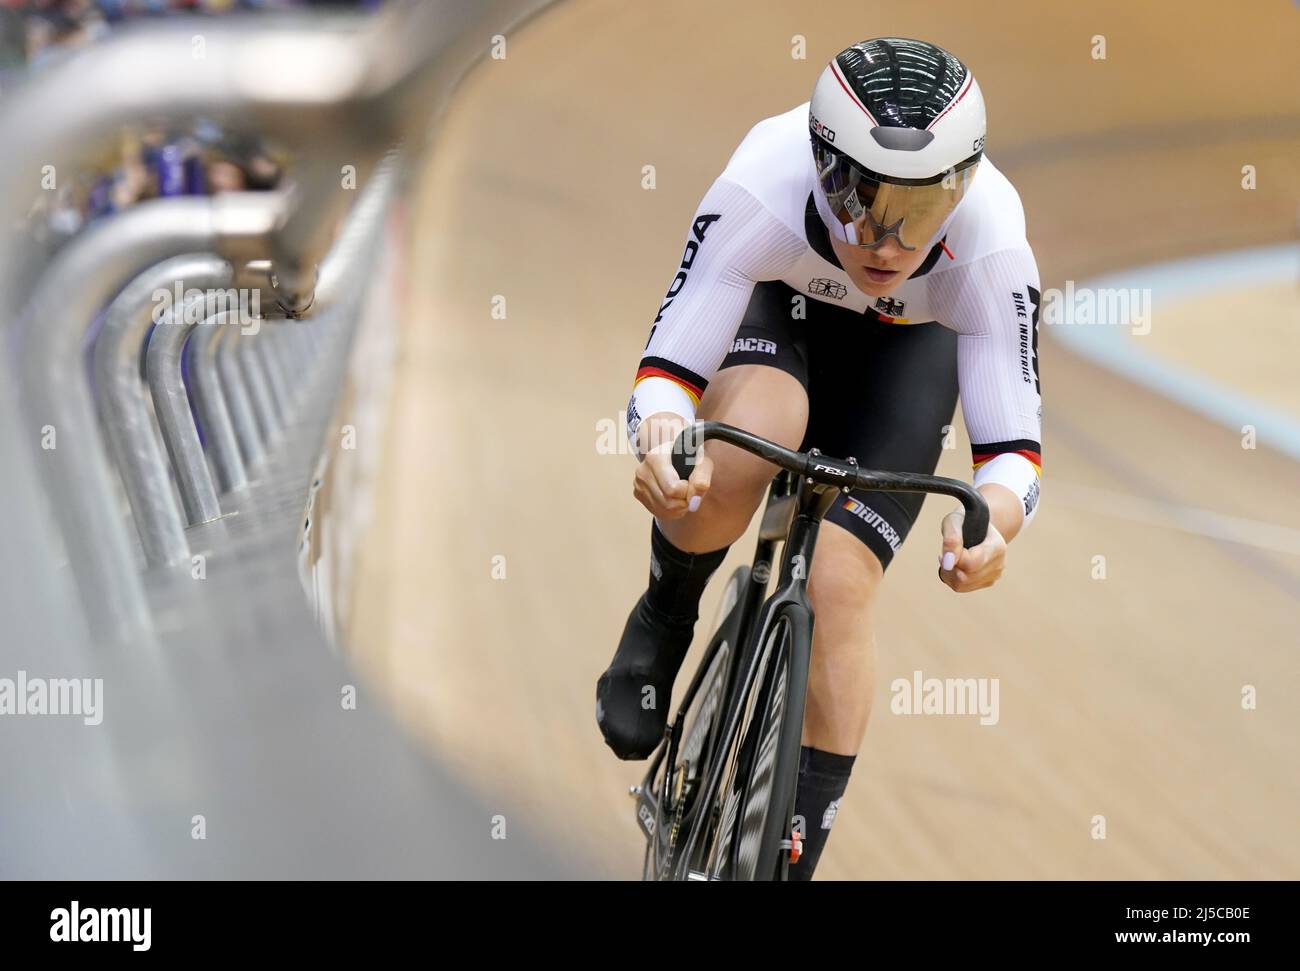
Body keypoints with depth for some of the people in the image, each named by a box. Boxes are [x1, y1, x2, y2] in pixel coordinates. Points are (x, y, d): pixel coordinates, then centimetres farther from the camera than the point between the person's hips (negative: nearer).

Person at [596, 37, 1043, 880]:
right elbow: (669, 366, -36)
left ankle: (796, 855, 0)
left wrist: (993, 523, -58)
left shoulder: (991, 244, -37)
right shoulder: (762, 192, -40)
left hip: (904, 350, 0)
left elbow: (1012, 443, -35)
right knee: (740, 448, -35)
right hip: (776, 306, 0)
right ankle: (663, 621, -1)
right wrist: (658, 437, -60)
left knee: (838, 588, -15)